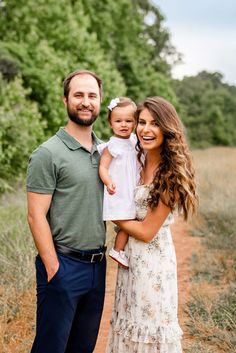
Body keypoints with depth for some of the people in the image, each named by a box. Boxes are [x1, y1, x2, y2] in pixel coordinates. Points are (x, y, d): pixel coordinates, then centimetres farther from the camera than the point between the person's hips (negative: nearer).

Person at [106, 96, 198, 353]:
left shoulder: (171, 174, -19)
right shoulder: (137, 159, 1)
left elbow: (146, 231, -18)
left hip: (152, 258, -7)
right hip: (130, 255, 7)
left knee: (151, 322, 8)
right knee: (130, 318, 20)